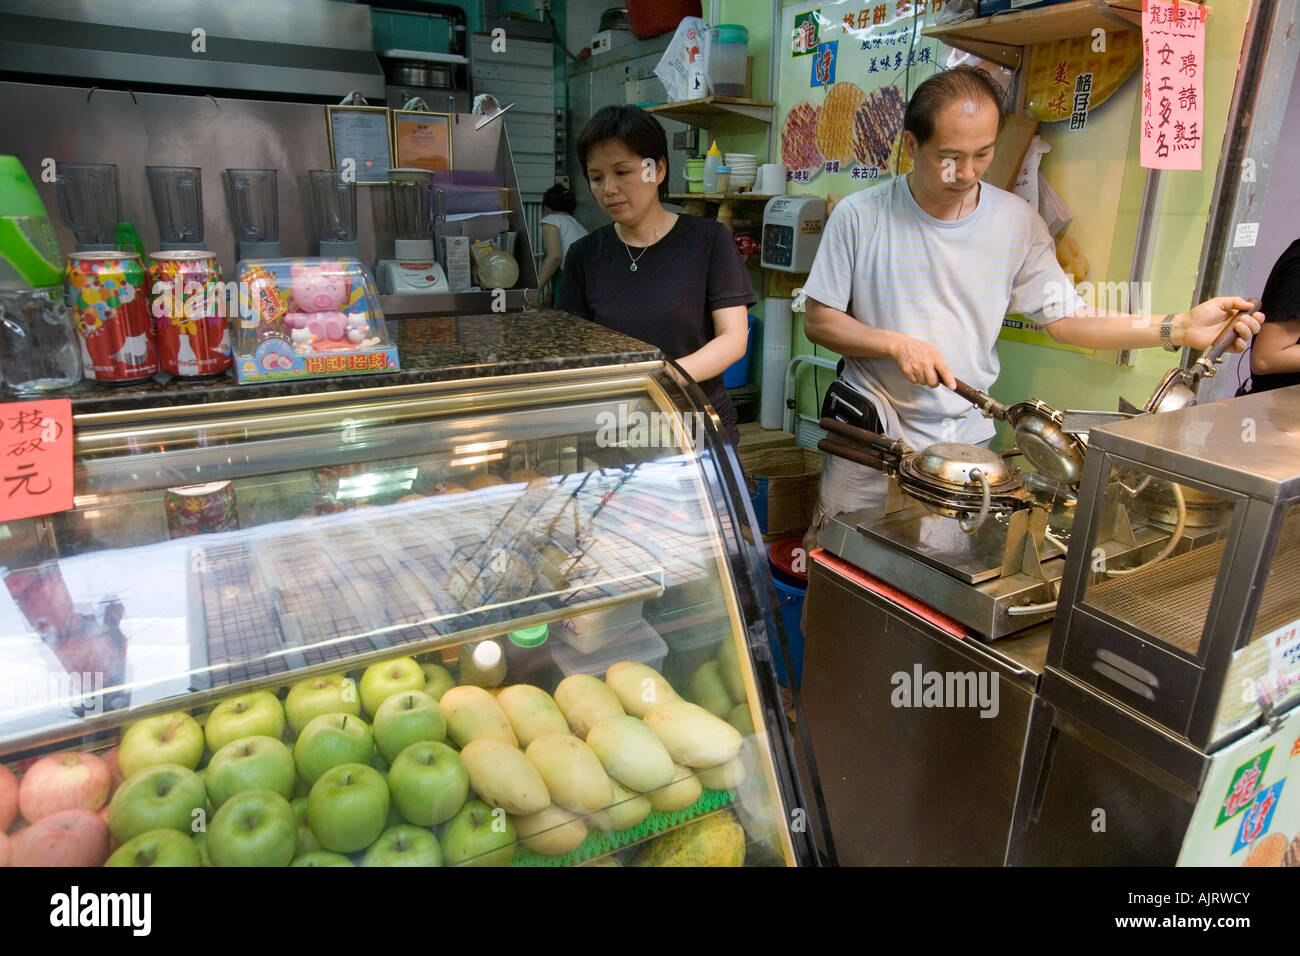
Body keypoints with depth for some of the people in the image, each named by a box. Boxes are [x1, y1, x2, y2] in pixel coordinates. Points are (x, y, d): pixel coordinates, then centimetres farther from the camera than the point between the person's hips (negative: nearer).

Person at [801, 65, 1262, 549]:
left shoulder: (1018, 223, -1)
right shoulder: (860, 215, -7)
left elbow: (1067, 317, 0)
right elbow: (819, 322, -5)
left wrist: (1179, 328, -12)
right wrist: (896, 344, -19)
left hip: (965, 438, 2)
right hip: (870, 435, -1)